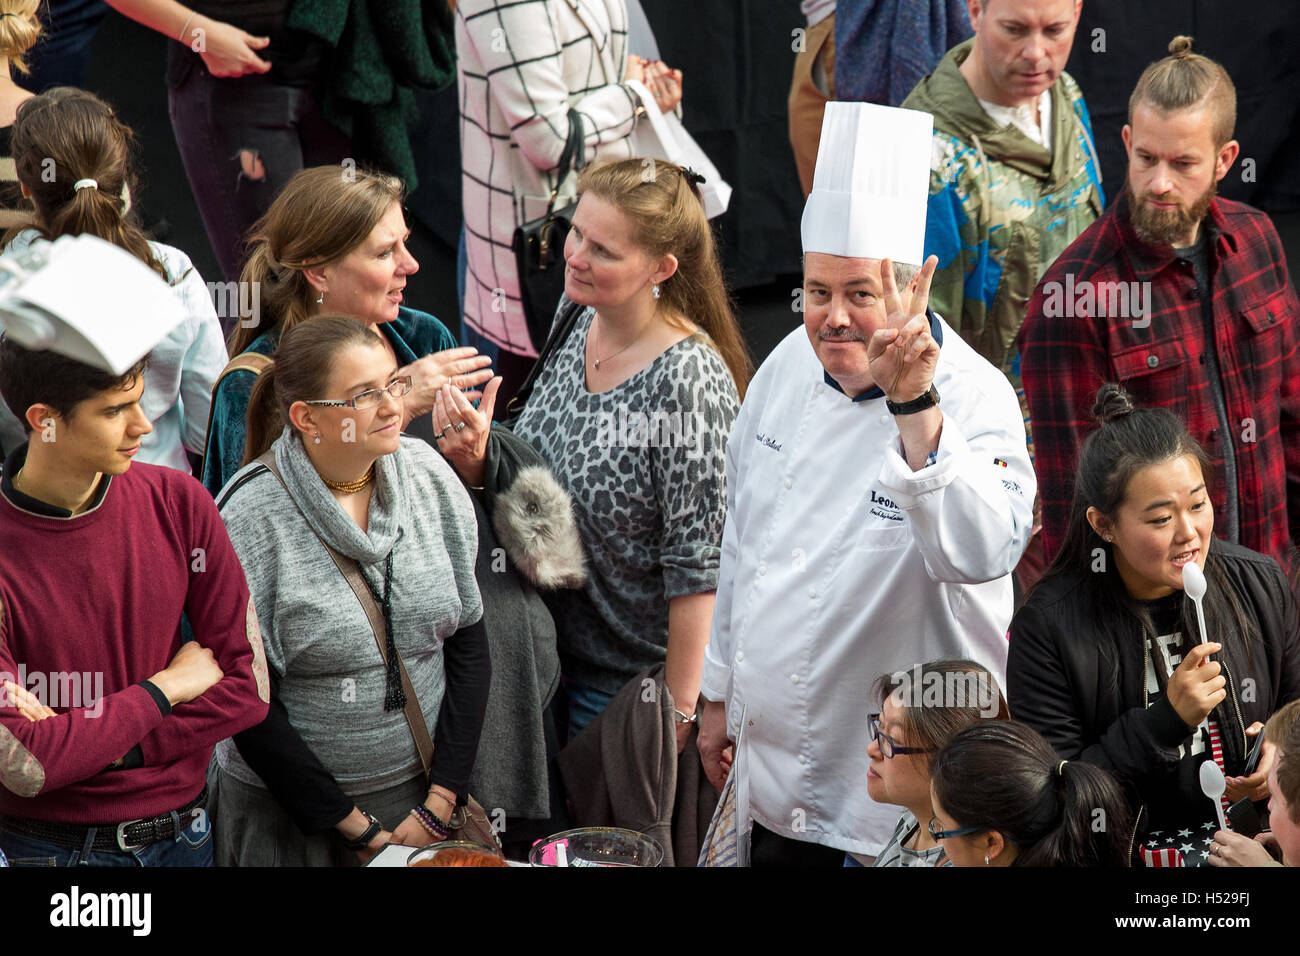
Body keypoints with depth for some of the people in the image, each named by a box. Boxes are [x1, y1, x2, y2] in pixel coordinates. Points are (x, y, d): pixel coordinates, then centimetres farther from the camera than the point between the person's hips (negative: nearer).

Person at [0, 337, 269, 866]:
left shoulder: (180, 503, -7)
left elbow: (249, 687, -8)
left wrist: (93, 745, -17)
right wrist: (165, 688, -13)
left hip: (183, 833, 4)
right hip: (48, 844, -3)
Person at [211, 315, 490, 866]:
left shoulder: (428, 474, -4)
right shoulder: (251, 516, -15)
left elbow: (468, 644, 0)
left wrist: (437, 806, -6)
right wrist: (356, 827, -13)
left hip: (422, 790, 3)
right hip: (287, 815, -3)